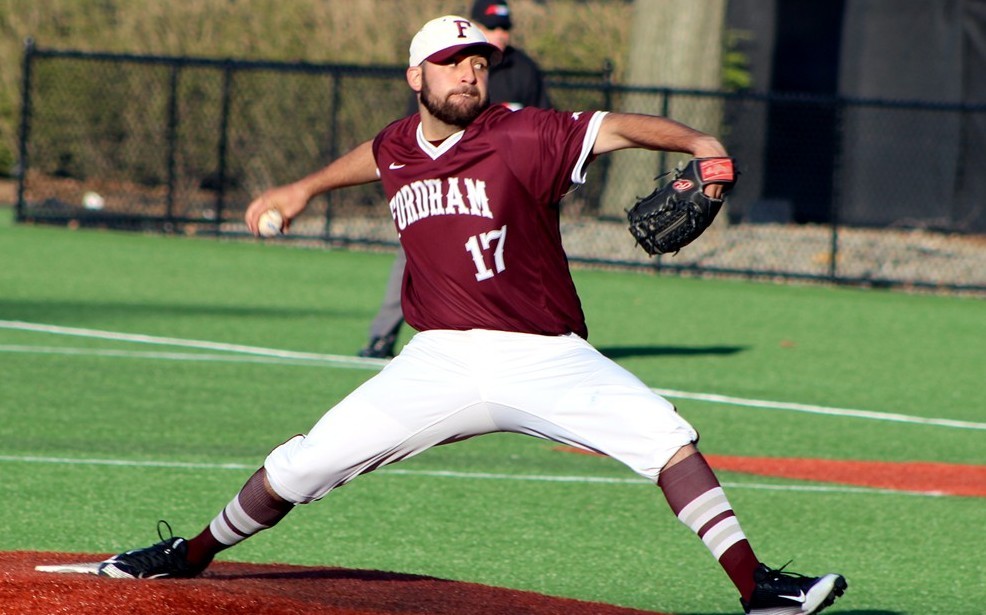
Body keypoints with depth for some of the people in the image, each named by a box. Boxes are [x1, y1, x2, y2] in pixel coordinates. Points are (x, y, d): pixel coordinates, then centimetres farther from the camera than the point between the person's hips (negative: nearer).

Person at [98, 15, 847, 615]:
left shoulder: (522, 137, -8)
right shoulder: (397, 149, 8)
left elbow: (613, 128, -21)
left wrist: (698, 144, -37)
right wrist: (306, 187, 49)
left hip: (547, 360, -3)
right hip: (441, 363, 3)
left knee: (666, 438, -21)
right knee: (302, 464, 0)